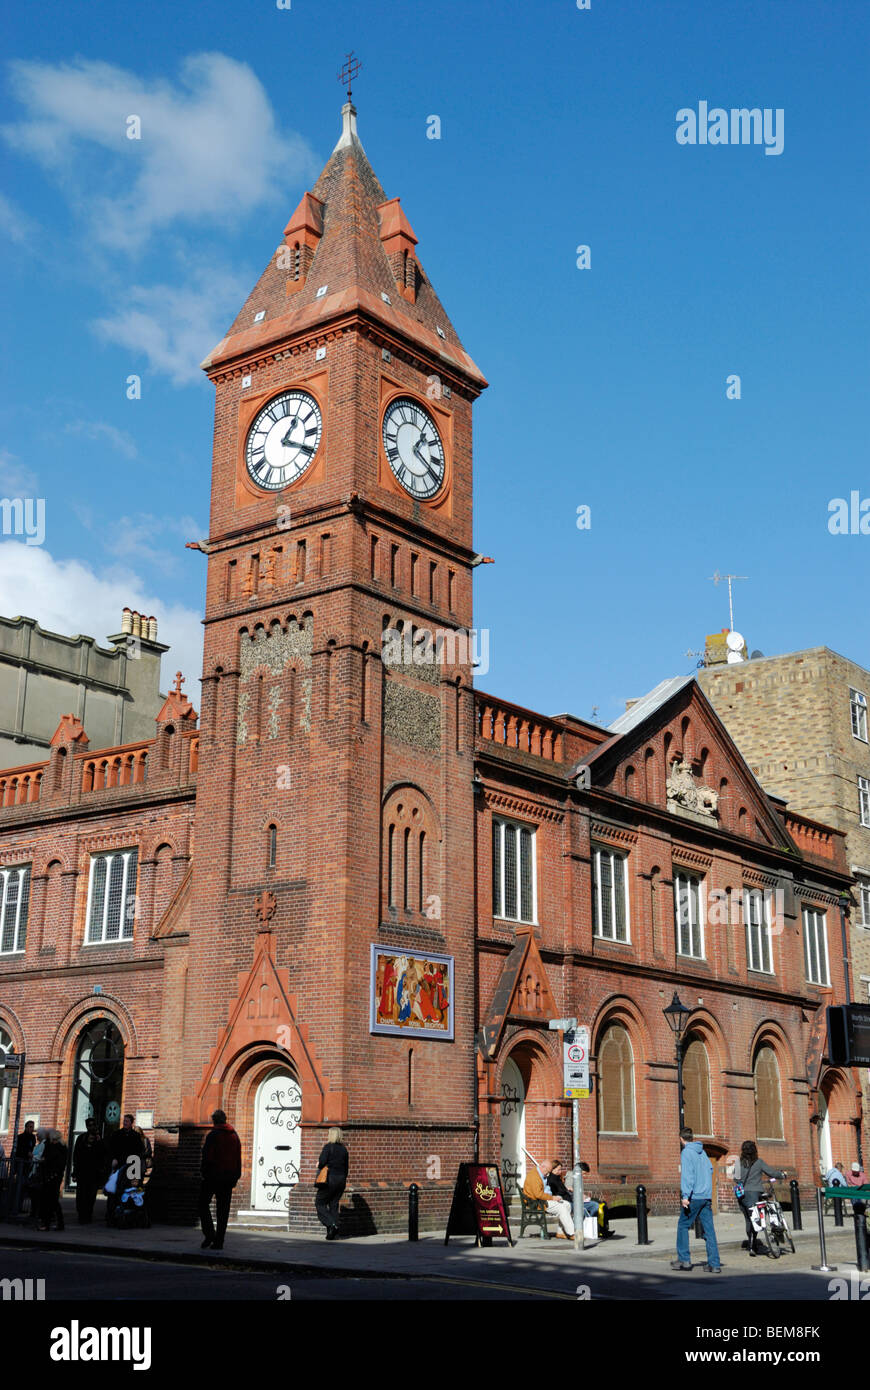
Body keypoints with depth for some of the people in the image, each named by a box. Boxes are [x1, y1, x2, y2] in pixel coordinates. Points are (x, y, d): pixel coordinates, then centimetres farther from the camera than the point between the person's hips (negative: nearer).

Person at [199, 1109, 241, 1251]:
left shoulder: (213, 1135, -9)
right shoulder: (234, 1136, 10)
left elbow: (207, 1158, -12)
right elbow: (238, 1158, 12)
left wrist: (204, 1174, -5)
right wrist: (236, 1177, 14)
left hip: (213, 1175, -5)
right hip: (229, 1177, 5)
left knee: (203, 1204, 7)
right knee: (223, 1209, 7)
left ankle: (209, 1234, -7)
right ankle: (219, 1241, 5)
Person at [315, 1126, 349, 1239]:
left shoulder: (328, 1147, -8)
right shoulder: (344, 1149, 10)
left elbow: (322, 1162, -17)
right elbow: (346, 1167, 12)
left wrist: (318, 1165, 5)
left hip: (330, 1179, -6)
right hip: (341, 1179, 6)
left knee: (320, 1203, 5)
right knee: (334, 1205, 12)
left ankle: (332, 1224, -14)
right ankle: (332, 1234, 6)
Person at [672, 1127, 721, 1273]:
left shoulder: (686, 1152, -7)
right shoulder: (702, 1151, 14)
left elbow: (687, 1174, -17)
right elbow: (710, 1169, 23)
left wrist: (685, 1196, -22)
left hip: (694, 1196, -6)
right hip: (707, 1196, 6)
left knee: (683, 1226, 7)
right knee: (709, 1230, 5)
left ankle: (684, 1259, 7)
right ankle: (714, 1264, 3)